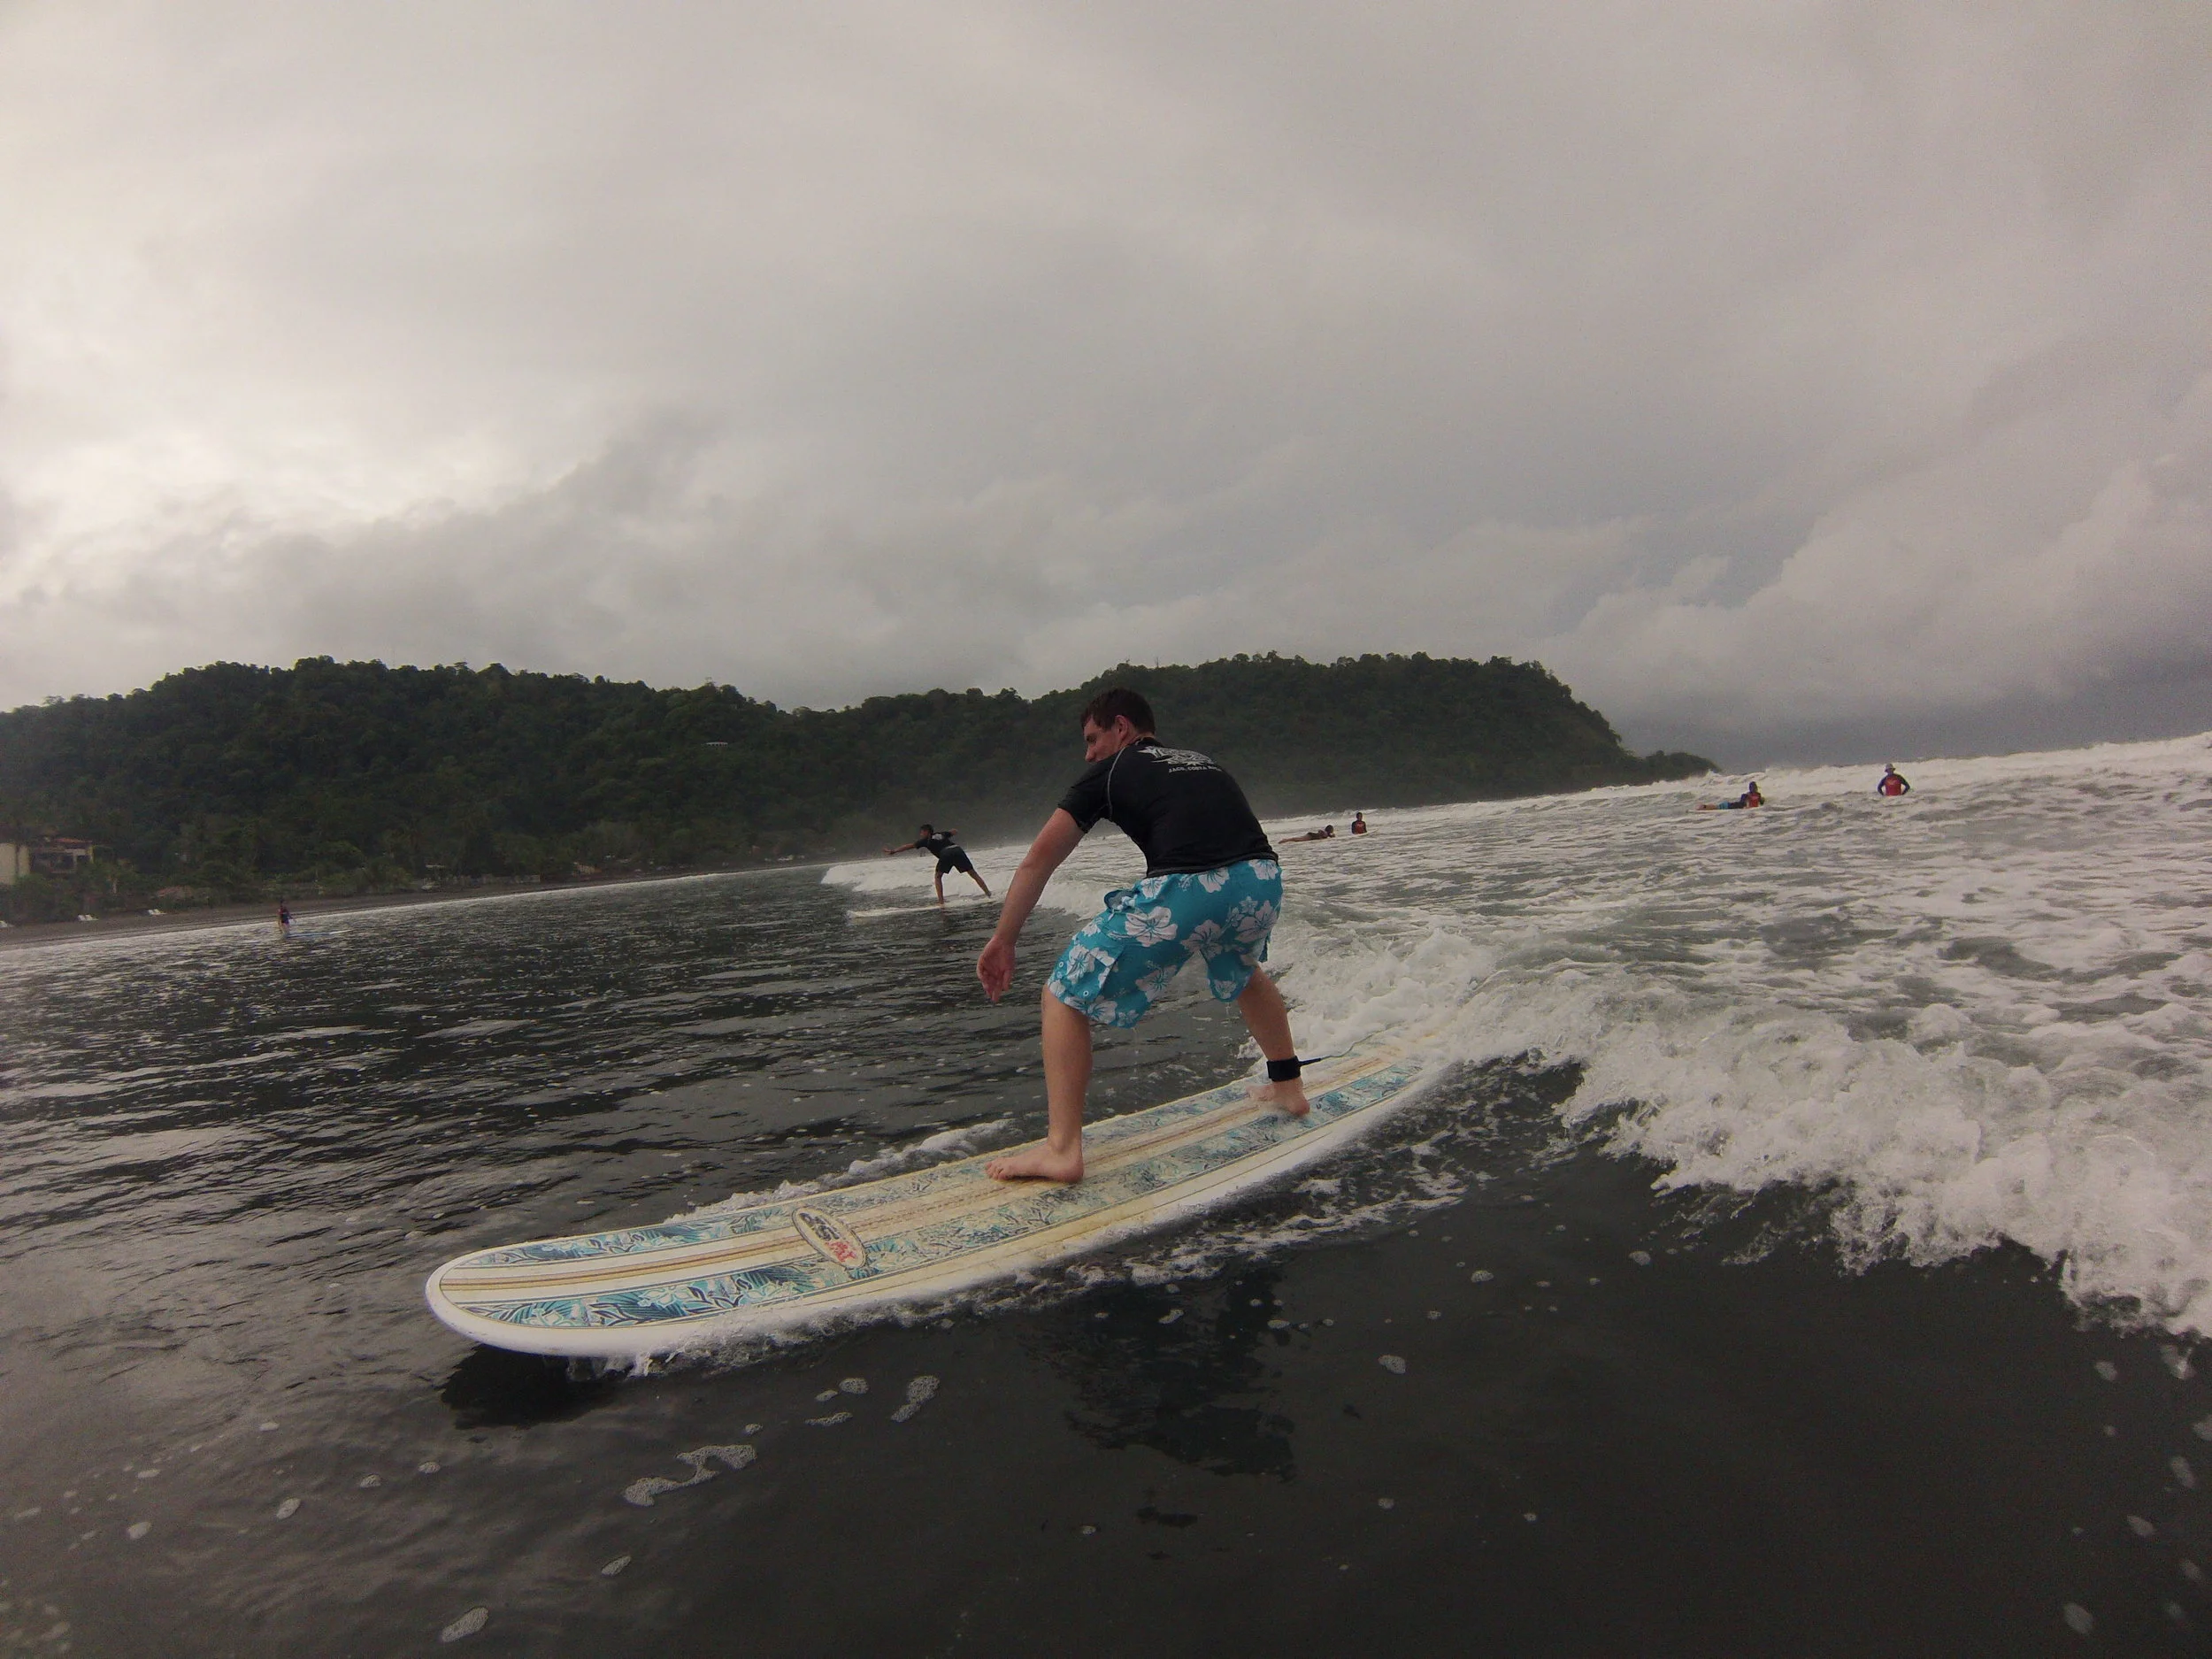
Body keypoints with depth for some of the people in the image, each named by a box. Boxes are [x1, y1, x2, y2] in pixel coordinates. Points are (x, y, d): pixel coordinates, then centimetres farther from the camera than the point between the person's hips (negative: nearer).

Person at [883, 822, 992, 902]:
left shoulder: (926, 840, 19)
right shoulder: (941, 834, 32)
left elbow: (909, 846, 20)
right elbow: (955, 831, 45)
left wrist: (894, 851, 24)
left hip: (946, 854, -4)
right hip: (958, 849, 4)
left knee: (938, 877, 17)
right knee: (973, 874, 9)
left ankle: (941, 901, 4)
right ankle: (989, 894, 2)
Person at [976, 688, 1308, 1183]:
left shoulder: (1111, 771, 16)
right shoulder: (1203, 763, 31)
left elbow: (1039, 858, 13)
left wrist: (1003, 942, 19)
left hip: (1187, 891, -6)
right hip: (1264, 880, 7)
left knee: (1065, 997, 8)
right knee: (1244, 969, 41)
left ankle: (1062, 1149, 3)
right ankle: (1287, 1086, 48)